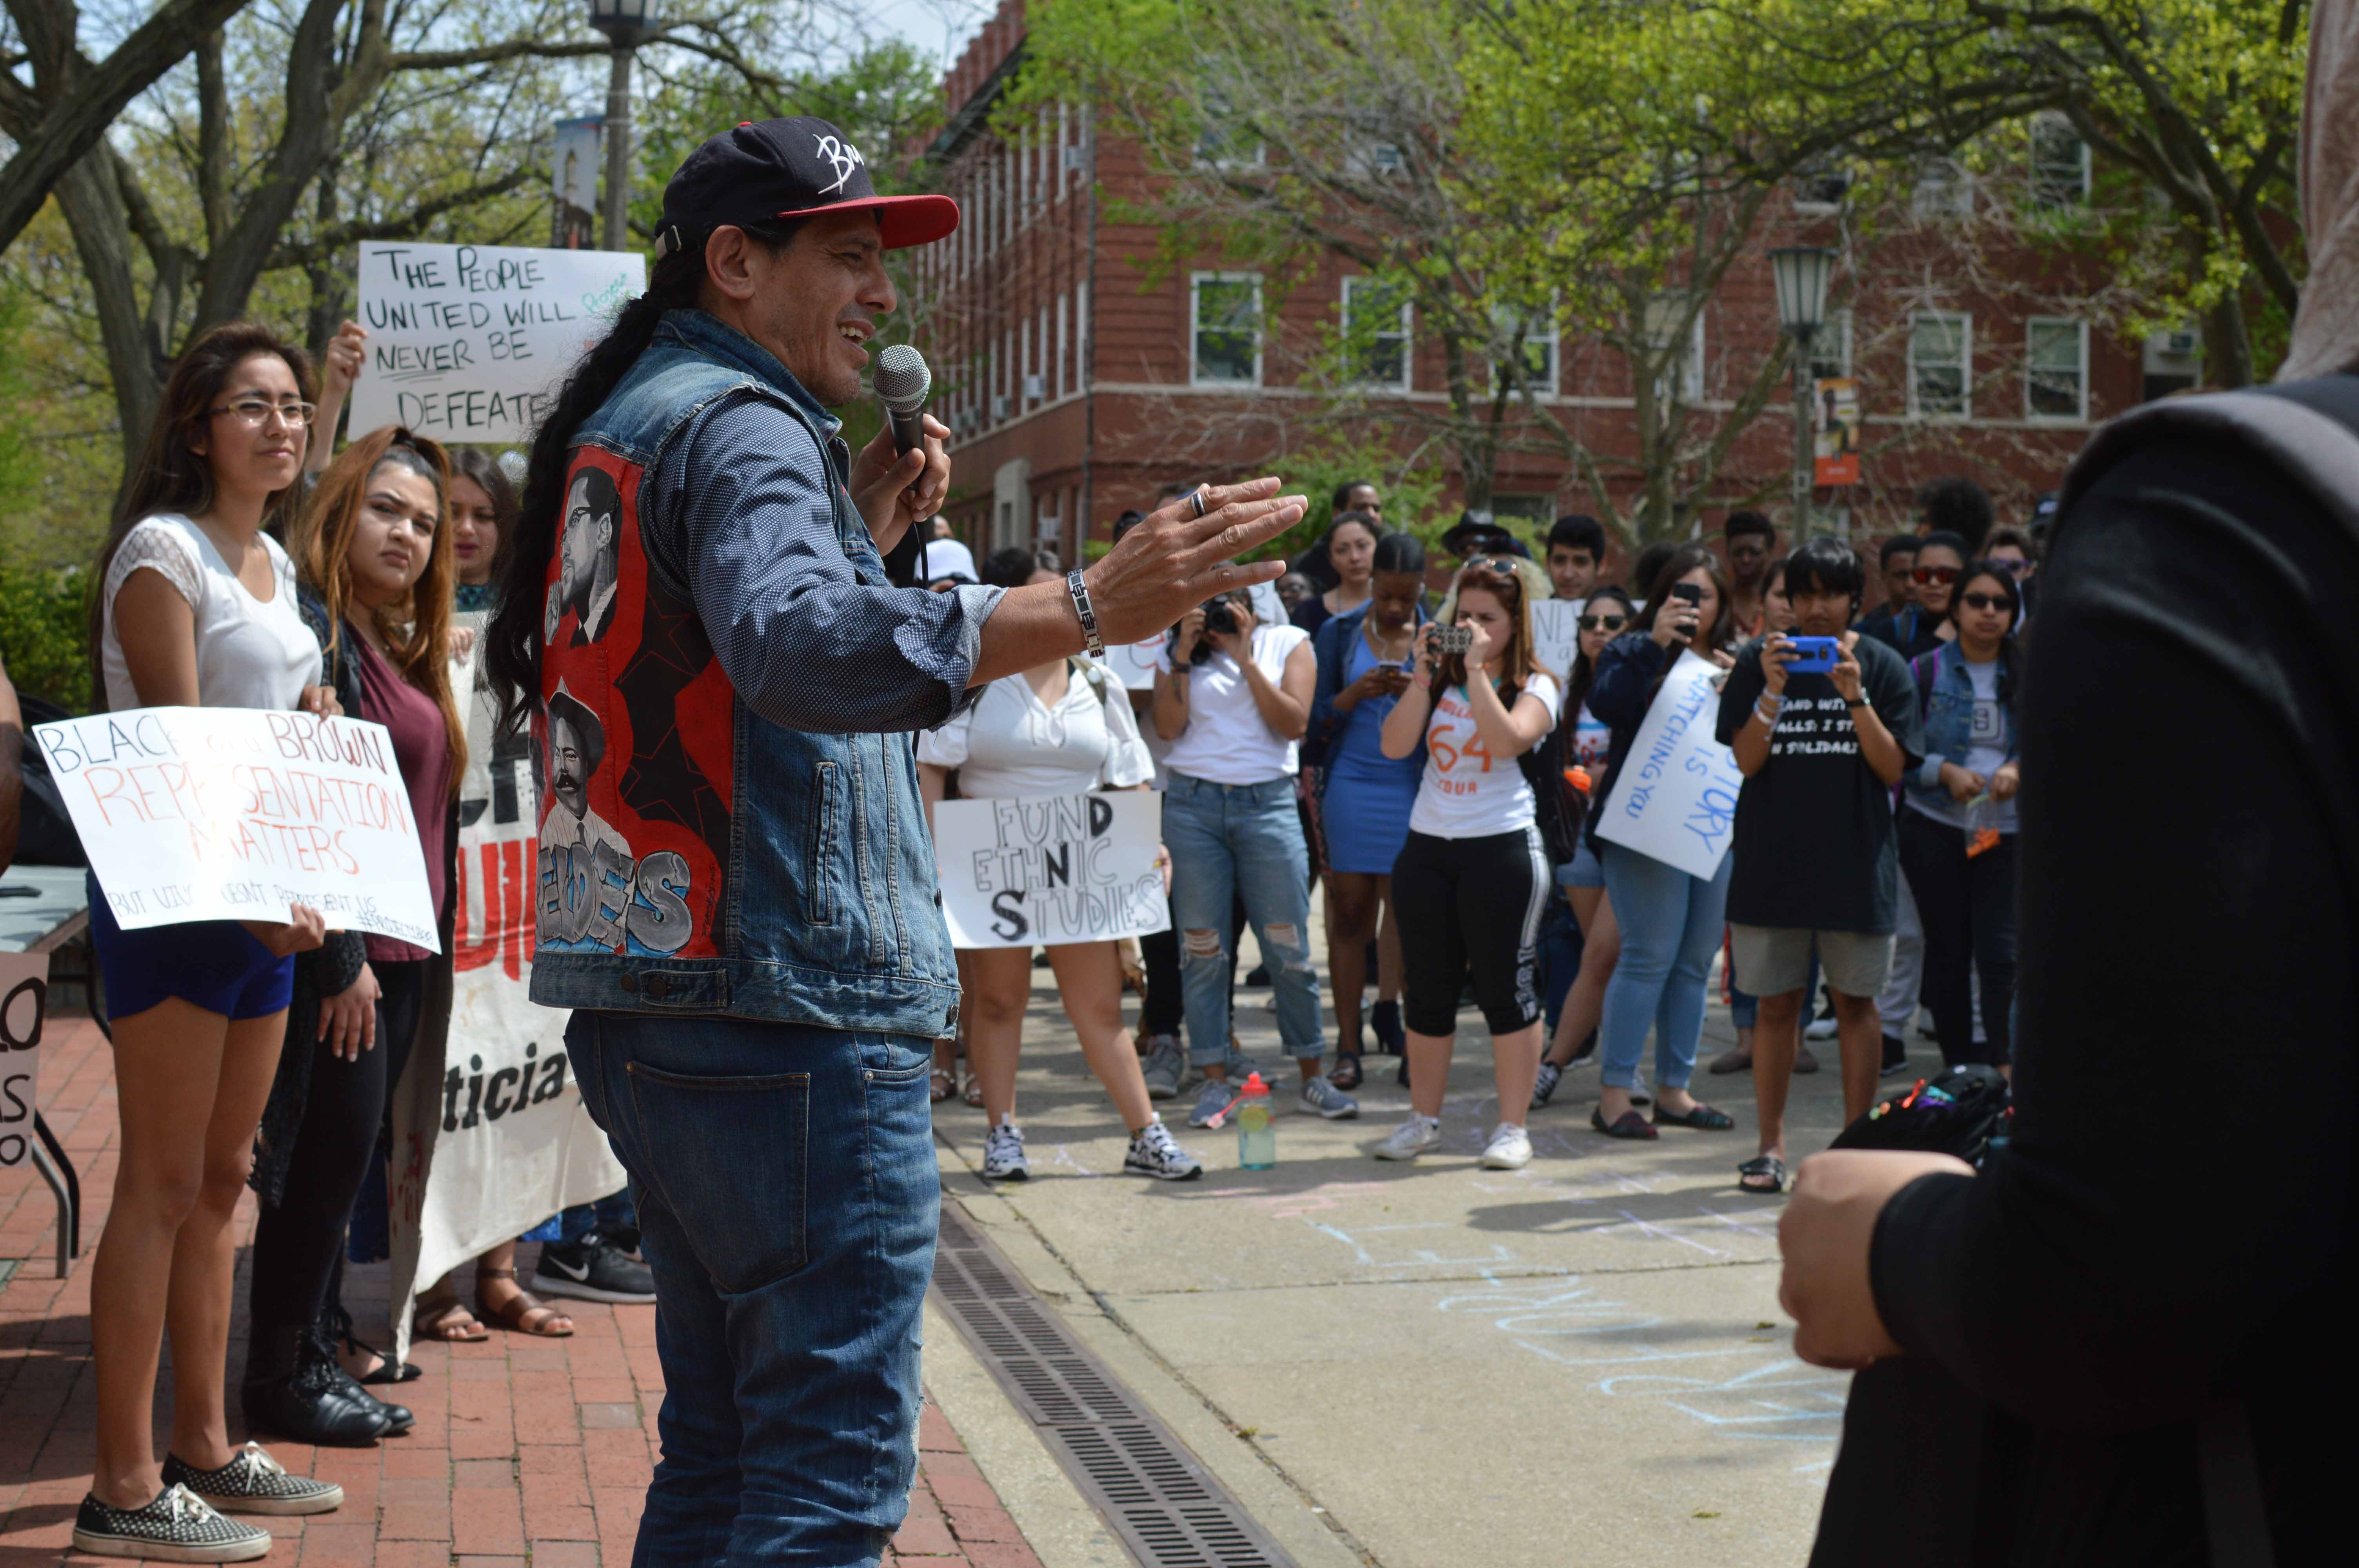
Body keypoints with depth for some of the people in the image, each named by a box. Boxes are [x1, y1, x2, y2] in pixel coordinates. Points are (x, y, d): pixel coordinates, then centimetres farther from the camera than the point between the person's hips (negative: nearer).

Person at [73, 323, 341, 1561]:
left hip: (261, 894, 8)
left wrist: (320, 728, 3)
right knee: (162, 1185, -6)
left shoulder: (275, 562, 17)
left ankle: (205, 1449, 21)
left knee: (221, 1179, 12)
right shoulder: (163, 550, -9)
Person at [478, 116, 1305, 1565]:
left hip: (646, 1011, 10)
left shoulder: (624, 419, 20)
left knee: (721, 1449, 17)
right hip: (791, 1016, -10)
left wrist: (858, 532, 19)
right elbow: (800, 650, -32)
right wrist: (1087, 608, -42)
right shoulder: (738, 424, -11)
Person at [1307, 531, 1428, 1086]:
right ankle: (1348, 1046, 5)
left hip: (1415, 789, 0)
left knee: (1408, 913, -3)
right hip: (1352, 786, 0)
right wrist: (1355, 695, -14)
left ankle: (1391, 1009, 12)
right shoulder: (1338, 634, 6)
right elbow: (1316, 723, 4)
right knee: (1350, 913, 0)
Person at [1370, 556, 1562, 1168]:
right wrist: (1424, 672, -6)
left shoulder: (1535, 686, 0)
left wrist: (1476, 670, -18)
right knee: (1428, 990, 9)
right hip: (1428, 845, 4)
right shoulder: (1440, 679, 10)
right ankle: (1422, 1119, 20)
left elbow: (1508, 741, -19)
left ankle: (1513, 1127, 5)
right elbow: (1395, 745, -2)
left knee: (1507, 988, -2)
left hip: (1503, 847, -4)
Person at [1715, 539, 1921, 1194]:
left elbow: (1894, 769, -4)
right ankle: (1771, 1146, 11)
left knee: (1854, 1002, 6)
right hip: (1772, 858, 0)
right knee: (1777, 1004, 3)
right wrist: (1774, 691, -17)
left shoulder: (1882, 666, 2)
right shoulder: (1758, 662, 4)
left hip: (1855, 858, 0)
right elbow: (1746, 760, -3)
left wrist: (1855, 697, -17)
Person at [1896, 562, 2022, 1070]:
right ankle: (1959, 1067, 16)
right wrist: (1946, 772, -15)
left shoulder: (2028, 675, 6)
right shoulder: (1927, 671, 4)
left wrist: (2018, 768, -11)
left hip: (2006, 829, 0)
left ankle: (2004, 1068, -4)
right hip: (1934, 829, 0)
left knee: (2001, 952, -9)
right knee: (1948, 951, 6)